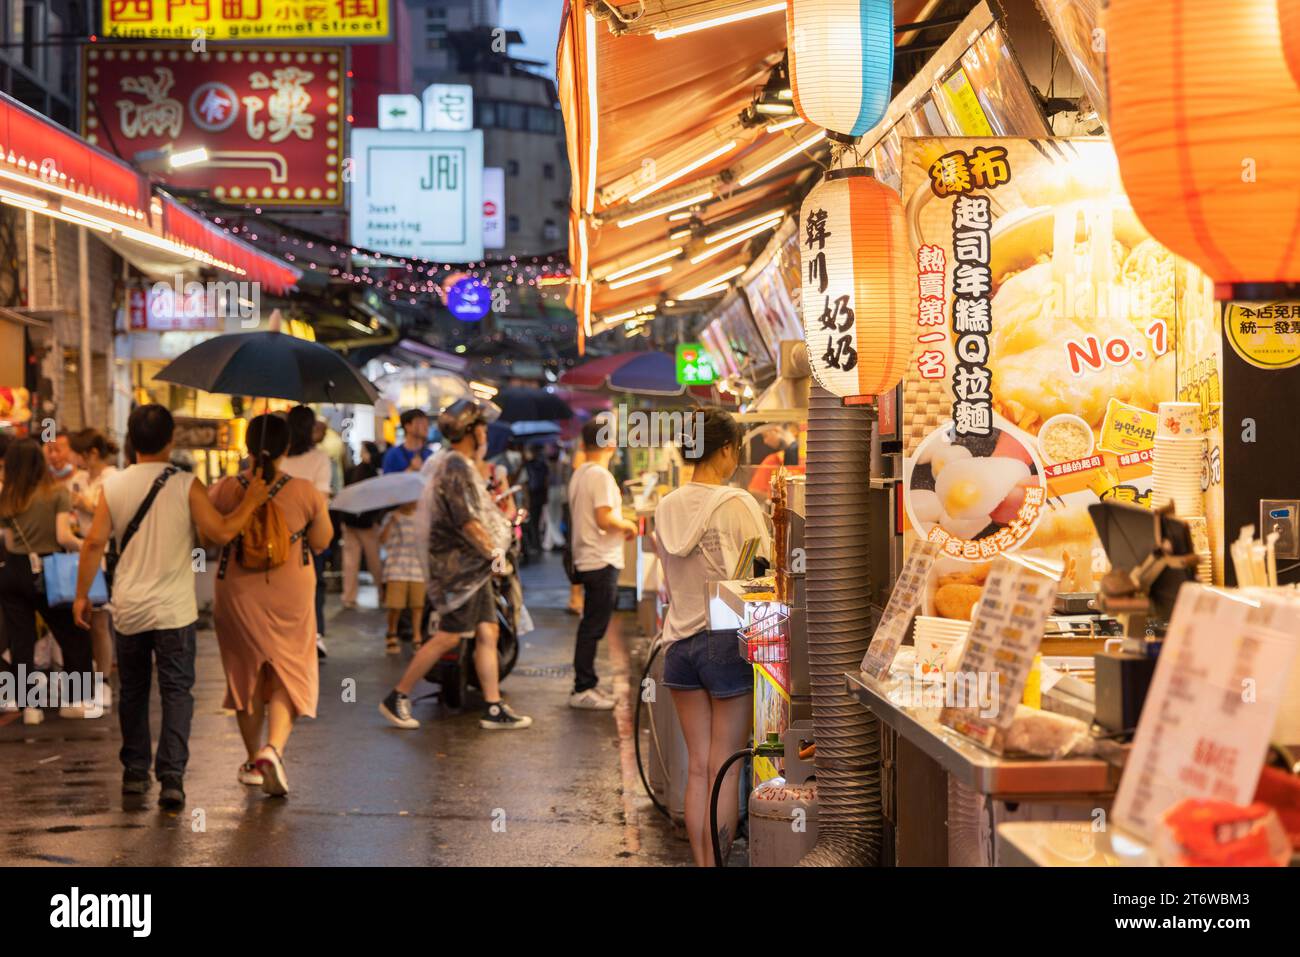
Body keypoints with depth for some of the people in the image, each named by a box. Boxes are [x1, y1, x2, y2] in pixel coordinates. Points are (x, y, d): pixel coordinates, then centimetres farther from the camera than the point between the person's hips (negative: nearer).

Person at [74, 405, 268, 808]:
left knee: (133, 691, 17)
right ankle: (172, 777, -9)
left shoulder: (114, 486, -1)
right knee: (177, 692, 1)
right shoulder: (186, 485, -9)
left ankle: (135, 771, 24)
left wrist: (82, 594, 7)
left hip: (129, 608, 3)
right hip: (173, 608, -3)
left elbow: (94, 542, -2)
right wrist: (251, 502, 1)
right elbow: (221, 533, -12)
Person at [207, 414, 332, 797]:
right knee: (289, 675, 7)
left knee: (247, 675, 16)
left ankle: (253, 761, 25)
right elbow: (321, 542, 0)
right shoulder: (307, 493, -10)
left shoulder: (224, 490, -8)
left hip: (238, 596, 1)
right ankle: (273, 748, -16)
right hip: (290, 595, -1)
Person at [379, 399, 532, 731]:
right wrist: (493, 552, -14)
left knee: (488, 633, 6)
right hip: (459, 564, -10)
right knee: (448, 637, -6)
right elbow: (467, 521, -20)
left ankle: (493, 709, 8)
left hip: (472, 565, 10)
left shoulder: (461, 464, 17)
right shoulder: (456, 466, -15)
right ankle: (397, 698, 3)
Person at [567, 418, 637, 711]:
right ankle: (582, 690, -3)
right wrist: (627, 525, -5)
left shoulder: (578, 475, 13)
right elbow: (604, 519, -23)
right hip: (602, 561, -10)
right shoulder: (601, 476, -16)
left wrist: (620, 526, 16)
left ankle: (587, 683, 23)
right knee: (594, 628, -5)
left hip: (585, 560, 10)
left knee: (591, 625, 16)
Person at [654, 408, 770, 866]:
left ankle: (701, 863, 13)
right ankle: (718, 862, 3)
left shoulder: (666, 508, 6)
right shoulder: (737, 504, -12)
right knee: (727, 768, 1)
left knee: (698, 767, 10)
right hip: (727, 640, -5)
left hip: (679, 640, 6)